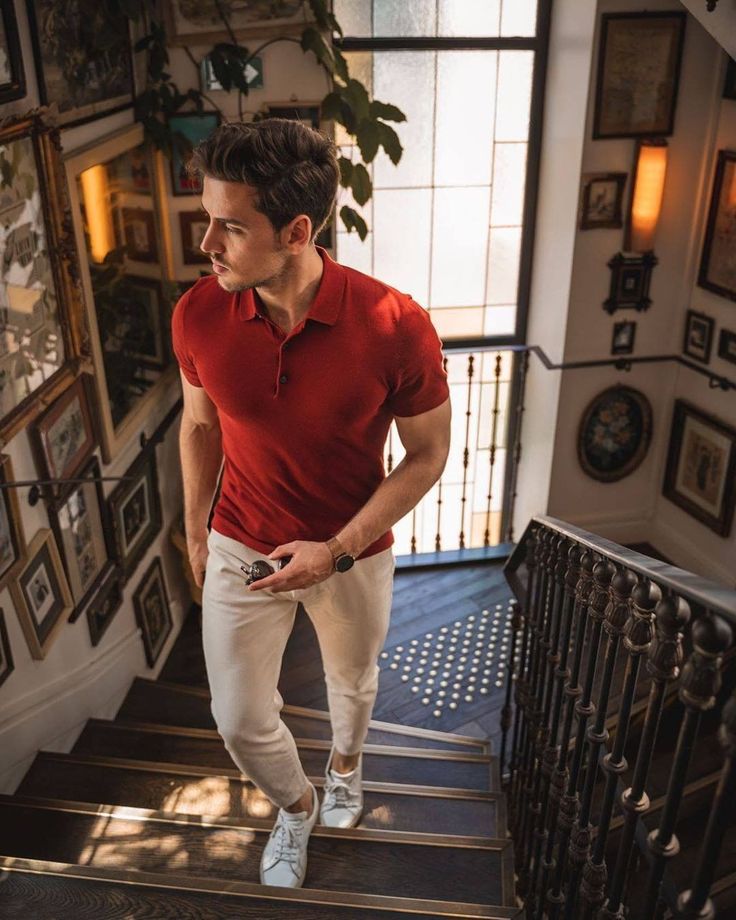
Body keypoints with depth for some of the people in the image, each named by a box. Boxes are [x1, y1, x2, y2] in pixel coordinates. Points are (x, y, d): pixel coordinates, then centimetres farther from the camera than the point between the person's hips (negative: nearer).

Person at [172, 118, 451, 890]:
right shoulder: (197, 315, -18)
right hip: (240, 548, 2)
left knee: (352, 681, 26)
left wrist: (339, 551, -20)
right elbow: (199, 424, 0)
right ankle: (295, 805, 46)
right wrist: (195, 531, 11)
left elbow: (428, 455, -14)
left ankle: (344, 763, 63)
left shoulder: (395, 327, -28)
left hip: (353, 554, -1)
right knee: (240, 722, 10)